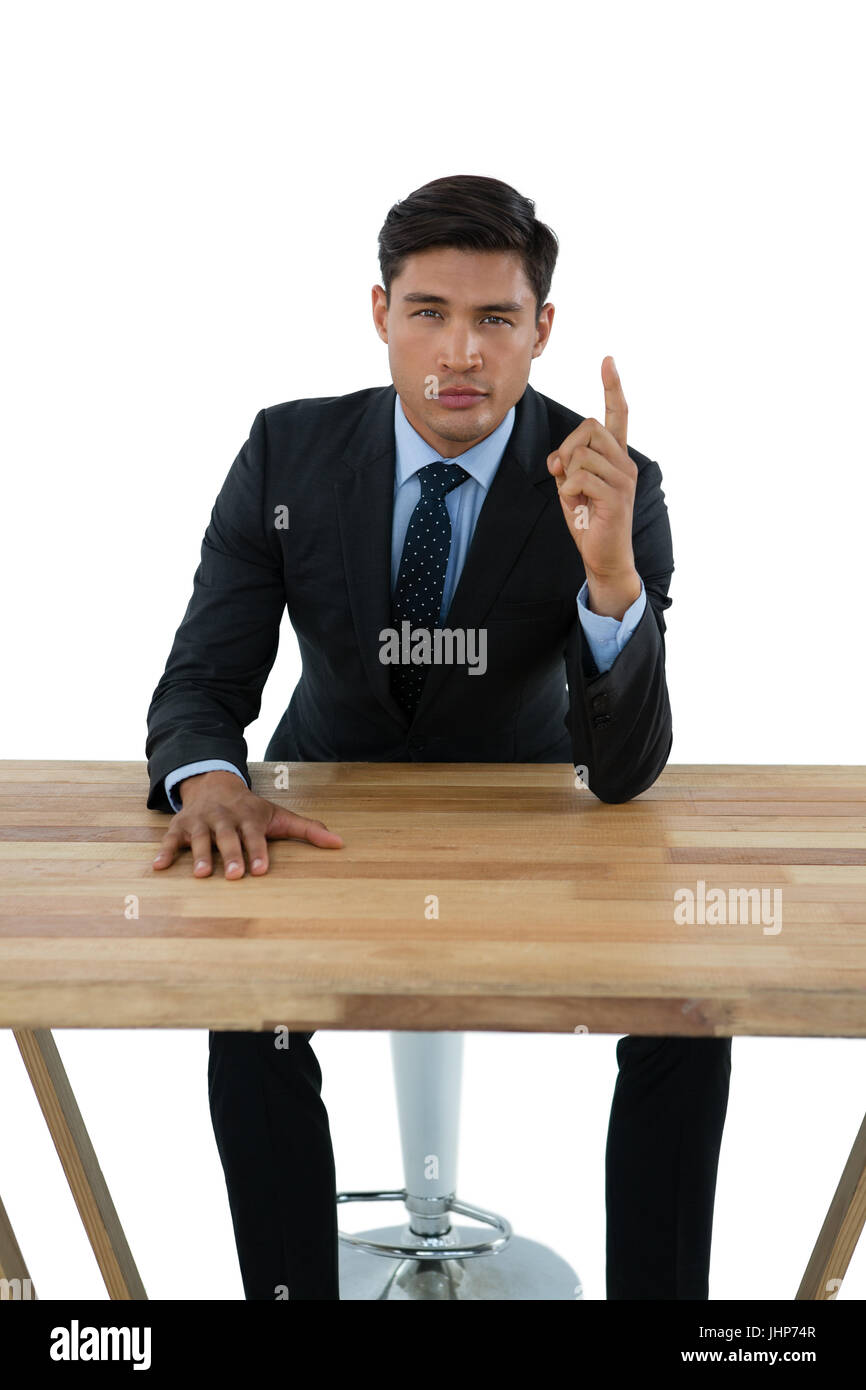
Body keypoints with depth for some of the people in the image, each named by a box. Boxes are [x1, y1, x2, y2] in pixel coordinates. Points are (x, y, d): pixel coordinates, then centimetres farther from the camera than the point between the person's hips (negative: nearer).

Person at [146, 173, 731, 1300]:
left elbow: (622, 773, -23)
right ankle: (292, 1289, -5)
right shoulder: (289, 453, -12)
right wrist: (206, 777, -35)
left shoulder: (613, 485, -16)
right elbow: (204, 680, -10)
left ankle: (653, 1291, 1)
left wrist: (611, 565, -40)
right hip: (329, 823, 1)